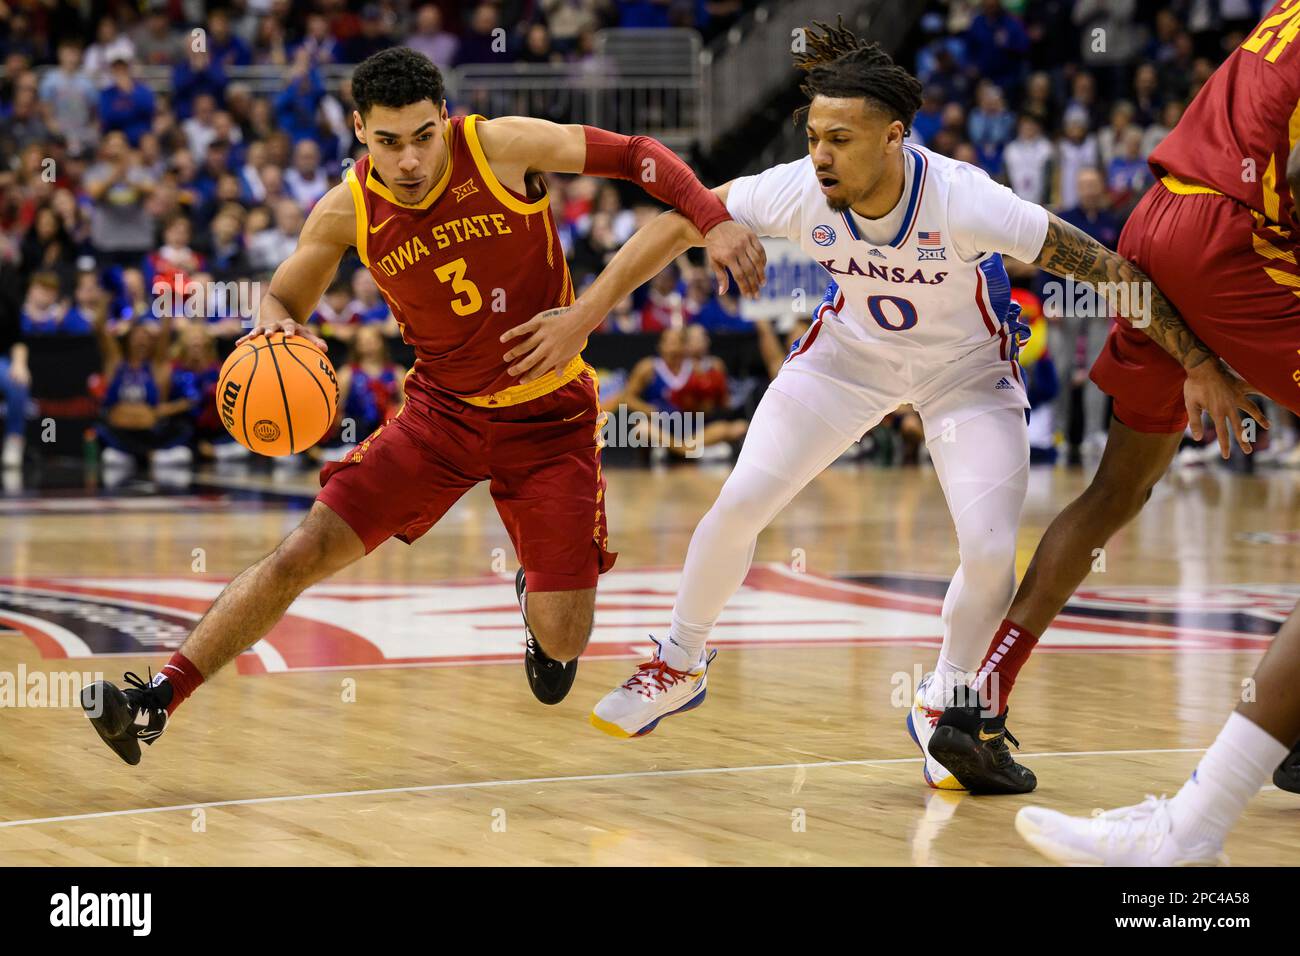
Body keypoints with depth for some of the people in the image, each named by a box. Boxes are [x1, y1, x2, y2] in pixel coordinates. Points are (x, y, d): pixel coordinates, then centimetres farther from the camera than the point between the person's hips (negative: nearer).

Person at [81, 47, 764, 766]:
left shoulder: (501, 147, -17)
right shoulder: (346, 212, -10)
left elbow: (634, 153, -9)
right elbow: (283, 297, 6)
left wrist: (715, 222, -22)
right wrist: (278, 329, -19)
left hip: (549, 418, -2)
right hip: (443, 410, 2)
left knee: (561, 644, -6)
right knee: (305, 551, -13)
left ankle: (536, 594, 34)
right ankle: (157, 701, -5)